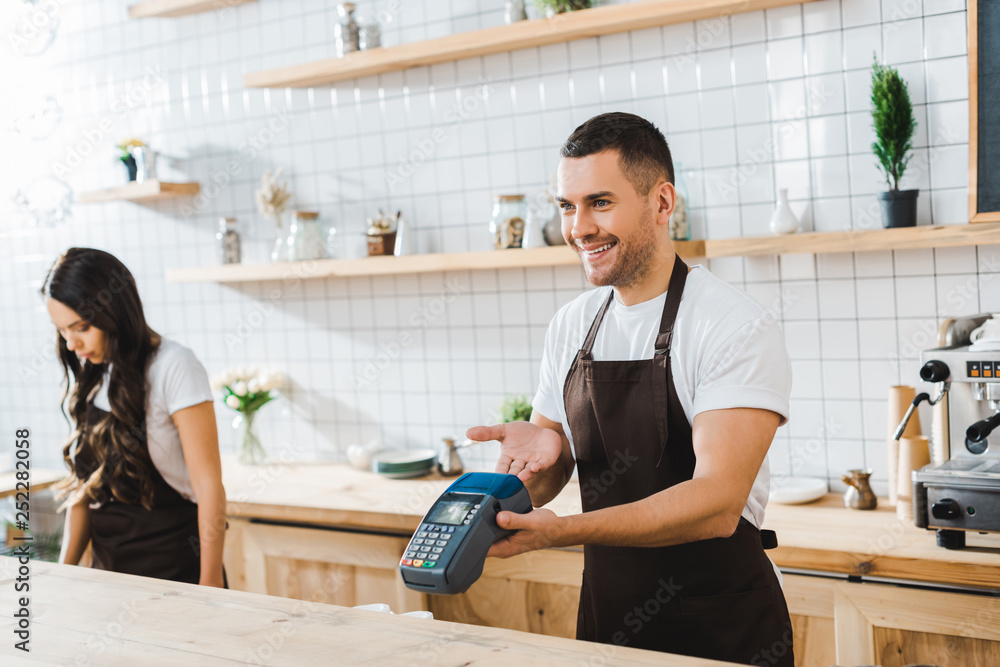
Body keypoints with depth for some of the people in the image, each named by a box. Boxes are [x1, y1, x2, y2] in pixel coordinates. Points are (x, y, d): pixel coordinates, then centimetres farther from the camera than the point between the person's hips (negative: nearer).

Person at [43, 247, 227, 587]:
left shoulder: (174, 368, -15)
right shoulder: (87, 374, 6)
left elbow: (209, 486, -15)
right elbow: (84, 482, 11)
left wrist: (210, 584, -16)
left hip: (175, 569, -6)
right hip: (107, 567, 6)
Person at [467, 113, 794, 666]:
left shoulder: (737, 328, -16)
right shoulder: (570, 327, 4)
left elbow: (717, 504, -25)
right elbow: (541, 488, 9)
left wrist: (561, 531, -34)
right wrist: (540, 457, -14)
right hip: (604, 618, 6)